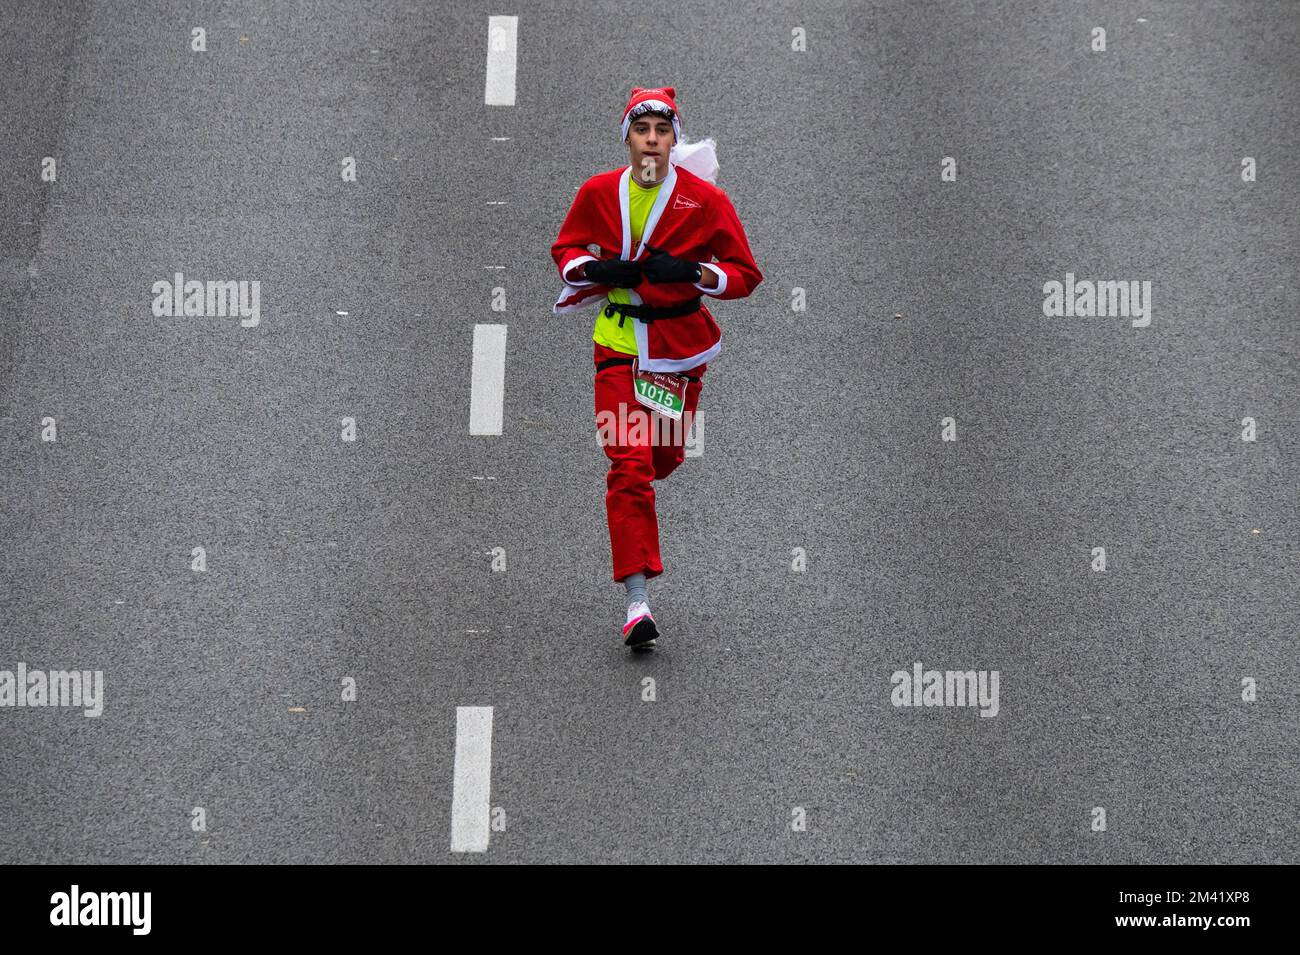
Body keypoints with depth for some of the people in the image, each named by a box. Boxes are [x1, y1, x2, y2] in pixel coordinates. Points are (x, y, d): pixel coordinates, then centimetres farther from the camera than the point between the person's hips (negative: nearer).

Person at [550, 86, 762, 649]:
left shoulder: (705, 199, -8)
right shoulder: (598, 193, -4)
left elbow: (746, 275, -4)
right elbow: (565, 250, 12)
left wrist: (694, 272, -22)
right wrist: (595, 269, -10)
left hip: (682, 343, 1)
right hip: (619, 343, -1)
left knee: (664, 458, 12)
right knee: (629, 465, -12)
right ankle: (637, 600, -13)